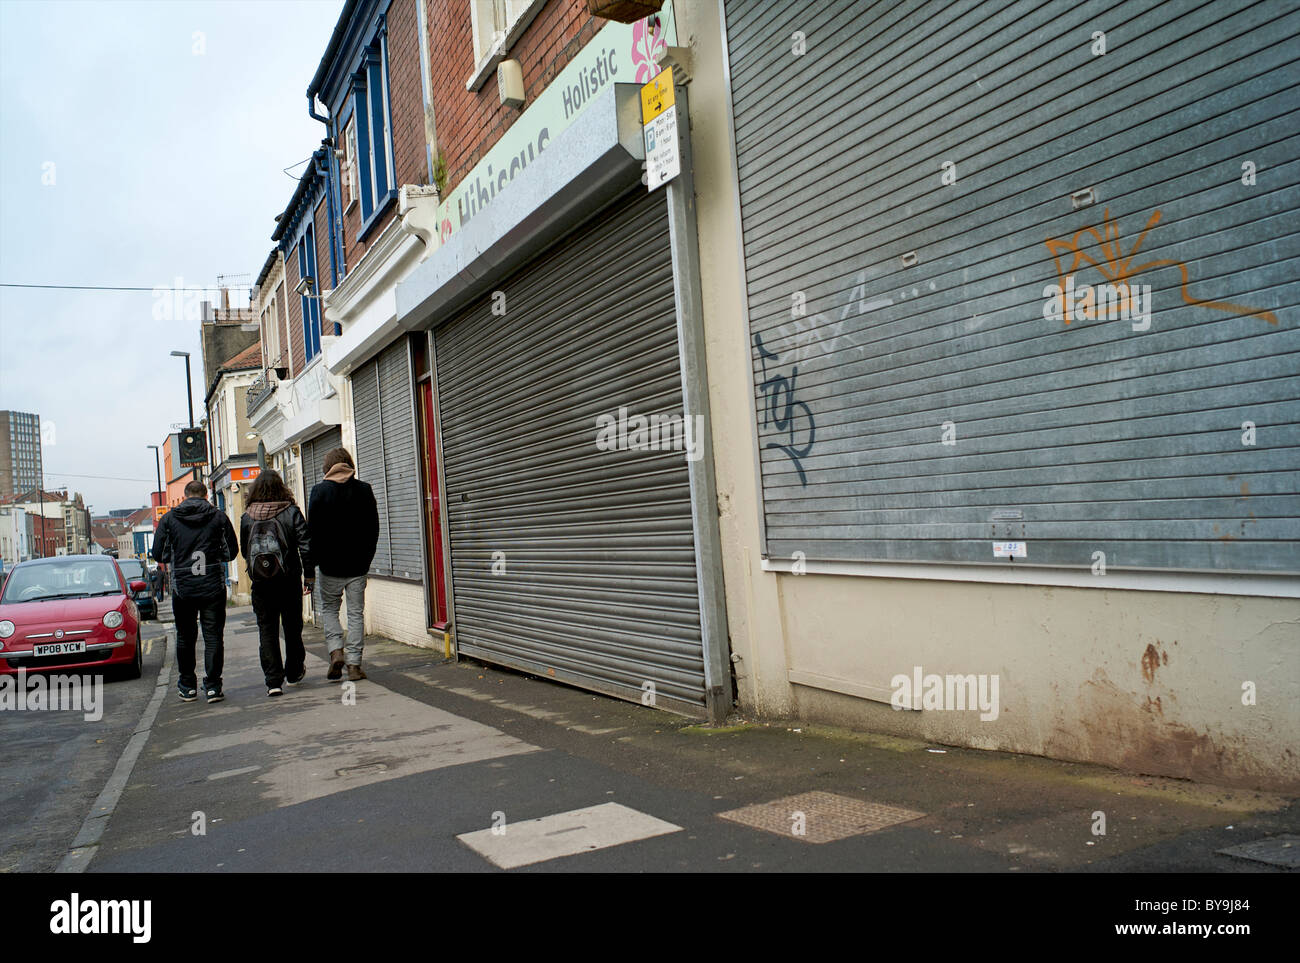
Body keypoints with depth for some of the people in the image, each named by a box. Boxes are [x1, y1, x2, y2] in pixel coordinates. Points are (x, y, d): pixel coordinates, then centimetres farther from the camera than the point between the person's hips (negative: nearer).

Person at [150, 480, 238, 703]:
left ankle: (188, 686, 19)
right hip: (213, 587, -1)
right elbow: (231, 551, 2)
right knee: (213, 636, 3)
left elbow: (158, 554, 3)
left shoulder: (169, 519, 2)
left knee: (185, 638, 13)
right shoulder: (219, 517, 0)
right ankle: (212, 685, -1)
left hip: (182, 588, 1)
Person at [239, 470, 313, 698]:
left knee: (267, 631, 6)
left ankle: (273, 681, 0)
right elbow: (305, 546, -10)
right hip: (289, 580, -1)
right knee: (292, 628, 15)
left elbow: (244, 551, 7)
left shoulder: (247, 517, -1)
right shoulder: (291, 512, -6)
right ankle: (294, 673, 28)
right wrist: (309, 576, -3)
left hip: (260, 584, 1)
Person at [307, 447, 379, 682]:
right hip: (357, 565, 1)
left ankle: (336, 651, -3)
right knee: (356, 613, 6)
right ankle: (354, 664, 4)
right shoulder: (364, 490, 1)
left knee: (328, 609, 15)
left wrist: (317, 560, 5)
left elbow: (312, 530, -5)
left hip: (330, 565, -1)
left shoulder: (319, 491, -4)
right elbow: (373, 529, 4)